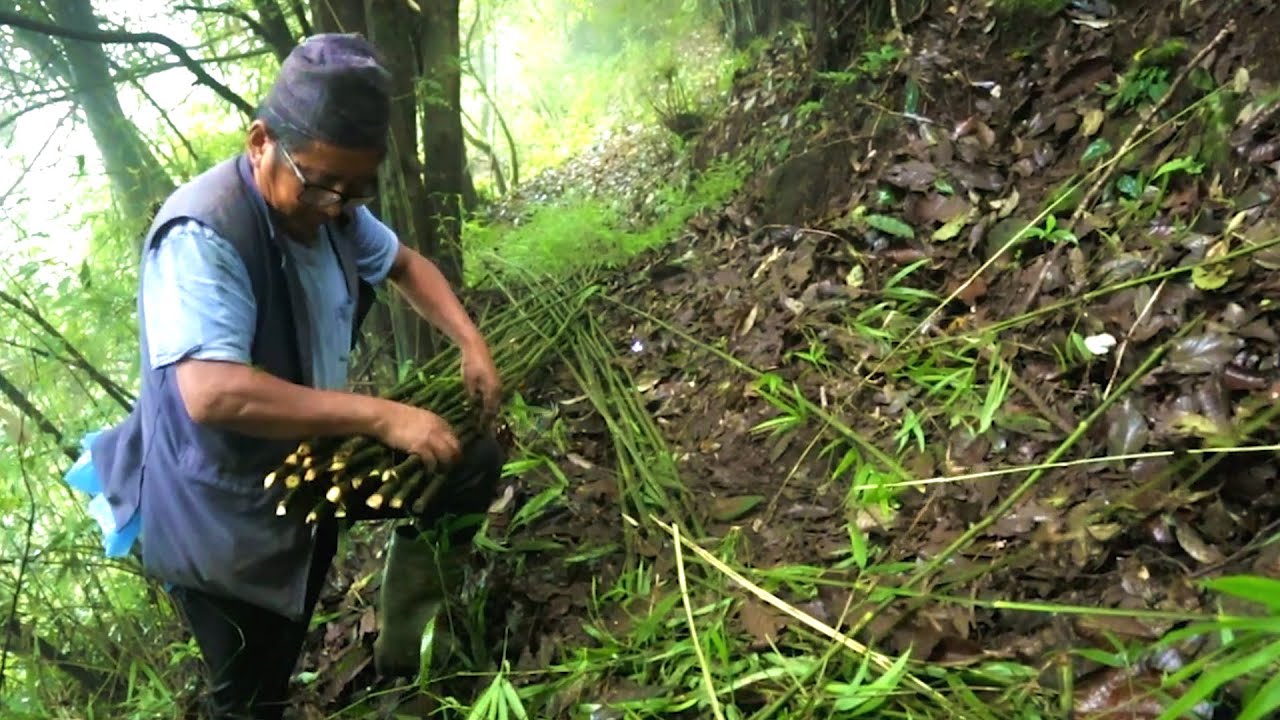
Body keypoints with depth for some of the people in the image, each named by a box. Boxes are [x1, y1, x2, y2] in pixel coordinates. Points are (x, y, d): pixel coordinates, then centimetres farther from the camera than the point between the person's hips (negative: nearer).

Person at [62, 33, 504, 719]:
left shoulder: (330, 204, -7)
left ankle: (405, 648, 24)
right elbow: (212, 395, -41)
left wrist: (471, 343, -7)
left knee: (472, 464, 7)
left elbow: (403, 264, 10)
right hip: (223, 519, -7)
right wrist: (382, 416, -39)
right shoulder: (202, 234, -32)